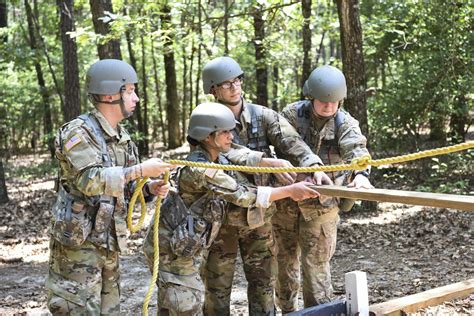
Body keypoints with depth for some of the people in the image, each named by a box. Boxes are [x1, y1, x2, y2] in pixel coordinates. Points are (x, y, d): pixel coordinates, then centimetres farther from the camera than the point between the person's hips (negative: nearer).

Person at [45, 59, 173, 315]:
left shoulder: (122, 138, 12)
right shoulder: (78, 131, -14)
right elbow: (91, 180, -27)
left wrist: (150, 188, -5)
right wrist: (141, 169, -27)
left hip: (109, 244, 8)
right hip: (78, 243, -8)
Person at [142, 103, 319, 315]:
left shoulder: (219, 161, 5)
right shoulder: (198, 169, -24)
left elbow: (245, 187, -1)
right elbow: (242, 195, -25)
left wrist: (291, 192, -11)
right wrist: (290, 190, -21)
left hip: (181, 246, 9)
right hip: (171, 248, -9)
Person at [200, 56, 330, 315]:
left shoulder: (263, 116, -3)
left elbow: (291, 141, -18)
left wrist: (312, 164, -38)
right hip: (220, 214, -2)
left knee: (263, 279, 11)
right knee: (217, 284, 8)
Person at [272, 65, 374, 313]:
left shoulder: (345, 123, -10)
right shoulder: (292, 114, -8)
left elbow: (356, 149, -28)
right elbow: (282, 148, -13)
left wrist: (360, 173, -50)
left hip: (321, 205, -2)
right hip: (286, 200, 2)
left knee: (316, 263, -1)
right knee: (285, 259, 14)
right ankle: (287, 310, 32)